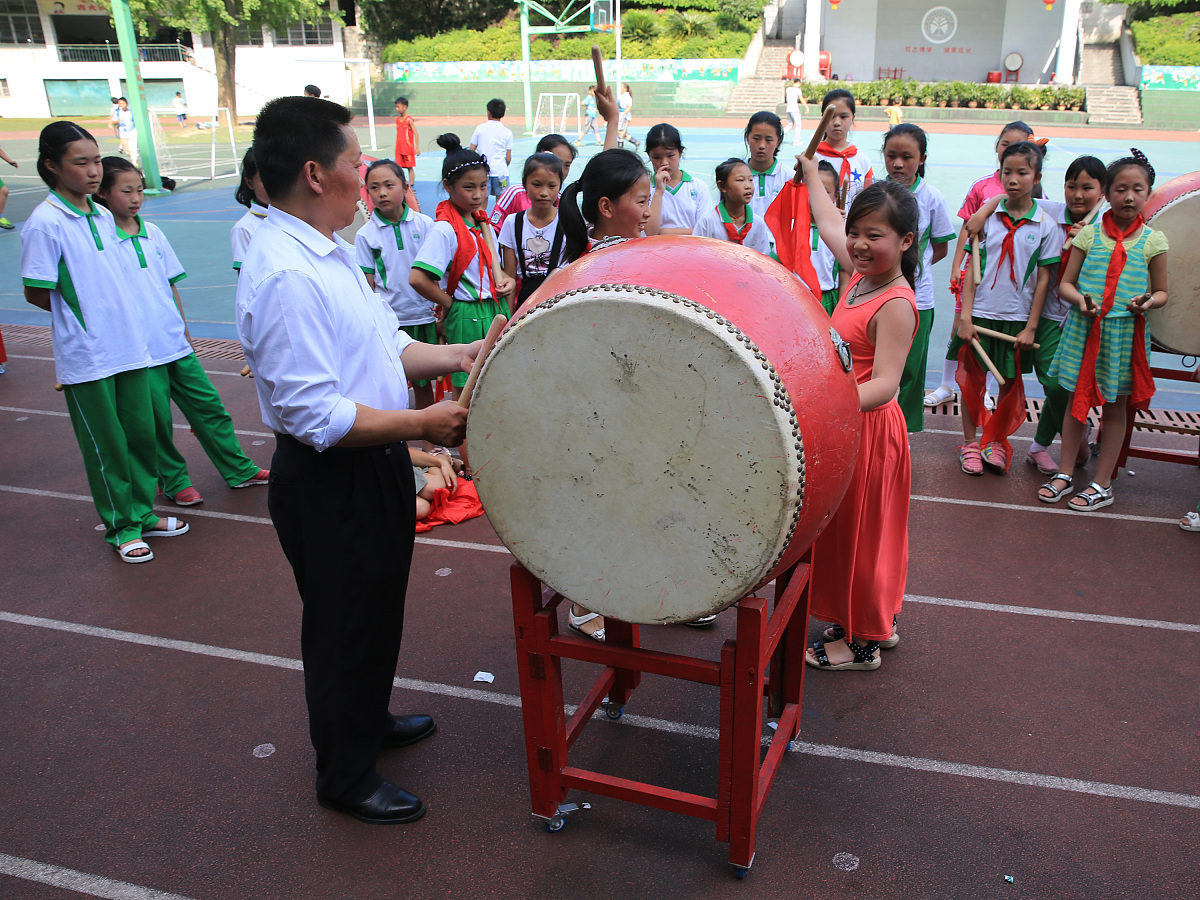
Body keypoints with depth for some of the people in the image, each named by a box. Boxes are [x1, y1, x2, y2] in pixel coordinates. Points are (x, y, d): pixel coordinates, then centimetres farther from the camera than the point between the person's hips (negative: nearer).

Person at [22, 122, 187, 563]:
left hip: (131, 348, 6)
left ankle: (142, 513, 30)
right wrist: (83, 316, 2)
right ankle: (121, 527, 21)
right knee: (106, 447, 6)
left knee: (141, 435, 13)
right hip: (86, 358, -6)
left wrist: (116, 314, 9)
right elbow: (37, 293, -9)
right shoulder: (44, 223, -13)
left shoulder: (103, 216, 8)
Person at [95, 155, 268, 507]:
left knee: (209, 405, 10)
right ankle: (175, 482, 23)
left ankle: (240, 469, 22)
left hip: (176, 343, 5)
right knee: (157, 420, 5)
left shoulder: (153, 232, 7)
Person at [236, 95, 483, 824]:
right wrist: (425, 424, -24)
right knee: (346, 623, 9)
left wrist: (457, 355, 0)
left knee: (377, 609, 26)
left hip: (373, 468, 10)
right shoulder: (285, 276, -26)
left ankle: (370, 720, 50)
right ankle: (346, 776, 32)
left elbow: (383, 345, 14)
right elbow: (317, 416, -29)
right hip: (329, 485, -10)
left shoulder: (329, 248, 7)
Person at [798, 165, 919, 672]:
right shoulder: (861, 274, 3)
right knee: (851, 531, 20)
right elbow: (828, 223, 21)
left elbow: (885, 384, -29)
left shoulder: (895, 304, -22)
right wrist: (809, 170, 32)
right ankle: (876, 623, 37)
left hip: (867, 427, -9)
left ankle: (861, 643, 22)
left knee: (858, 532, 4)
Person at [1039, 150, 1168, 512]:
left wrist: (1148, 301, -16)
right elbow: (1065, 283, 3)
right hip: (1084, 329, 1)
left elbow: (1162, 292, 7)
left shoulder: (1153, 240, 1)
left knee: (1115, 406, 8)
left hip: (1126, 332, 0)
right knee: (1077, 400, 8)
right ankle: (1064, 474, 22)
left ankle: (1102, 484, 17)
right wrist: (1080, 300, -18)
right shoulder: (1089, 234, 1)